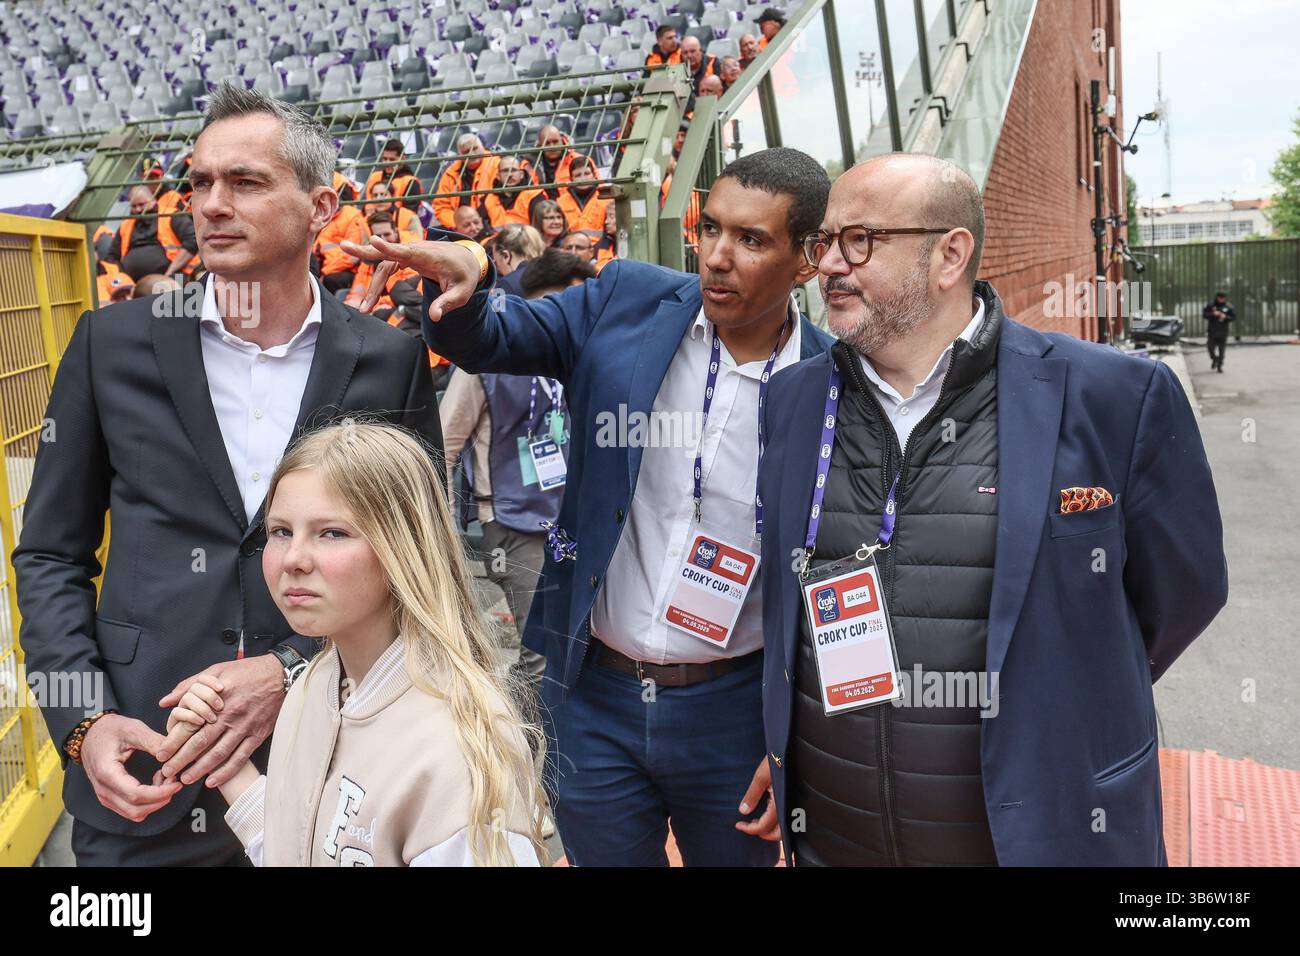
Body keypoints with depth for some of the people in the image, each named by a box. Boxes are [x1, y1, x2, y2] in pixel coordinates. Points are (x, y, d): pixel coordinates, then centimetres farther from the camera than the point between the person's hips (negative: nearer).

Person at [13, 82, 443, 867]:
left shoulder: (391, 360, -2)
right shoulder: (114, 343, 0)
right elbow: (51, 553, 5)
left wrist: (295, 668, -11)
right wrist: (83, 720, -7)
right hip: (139, 770, 1)